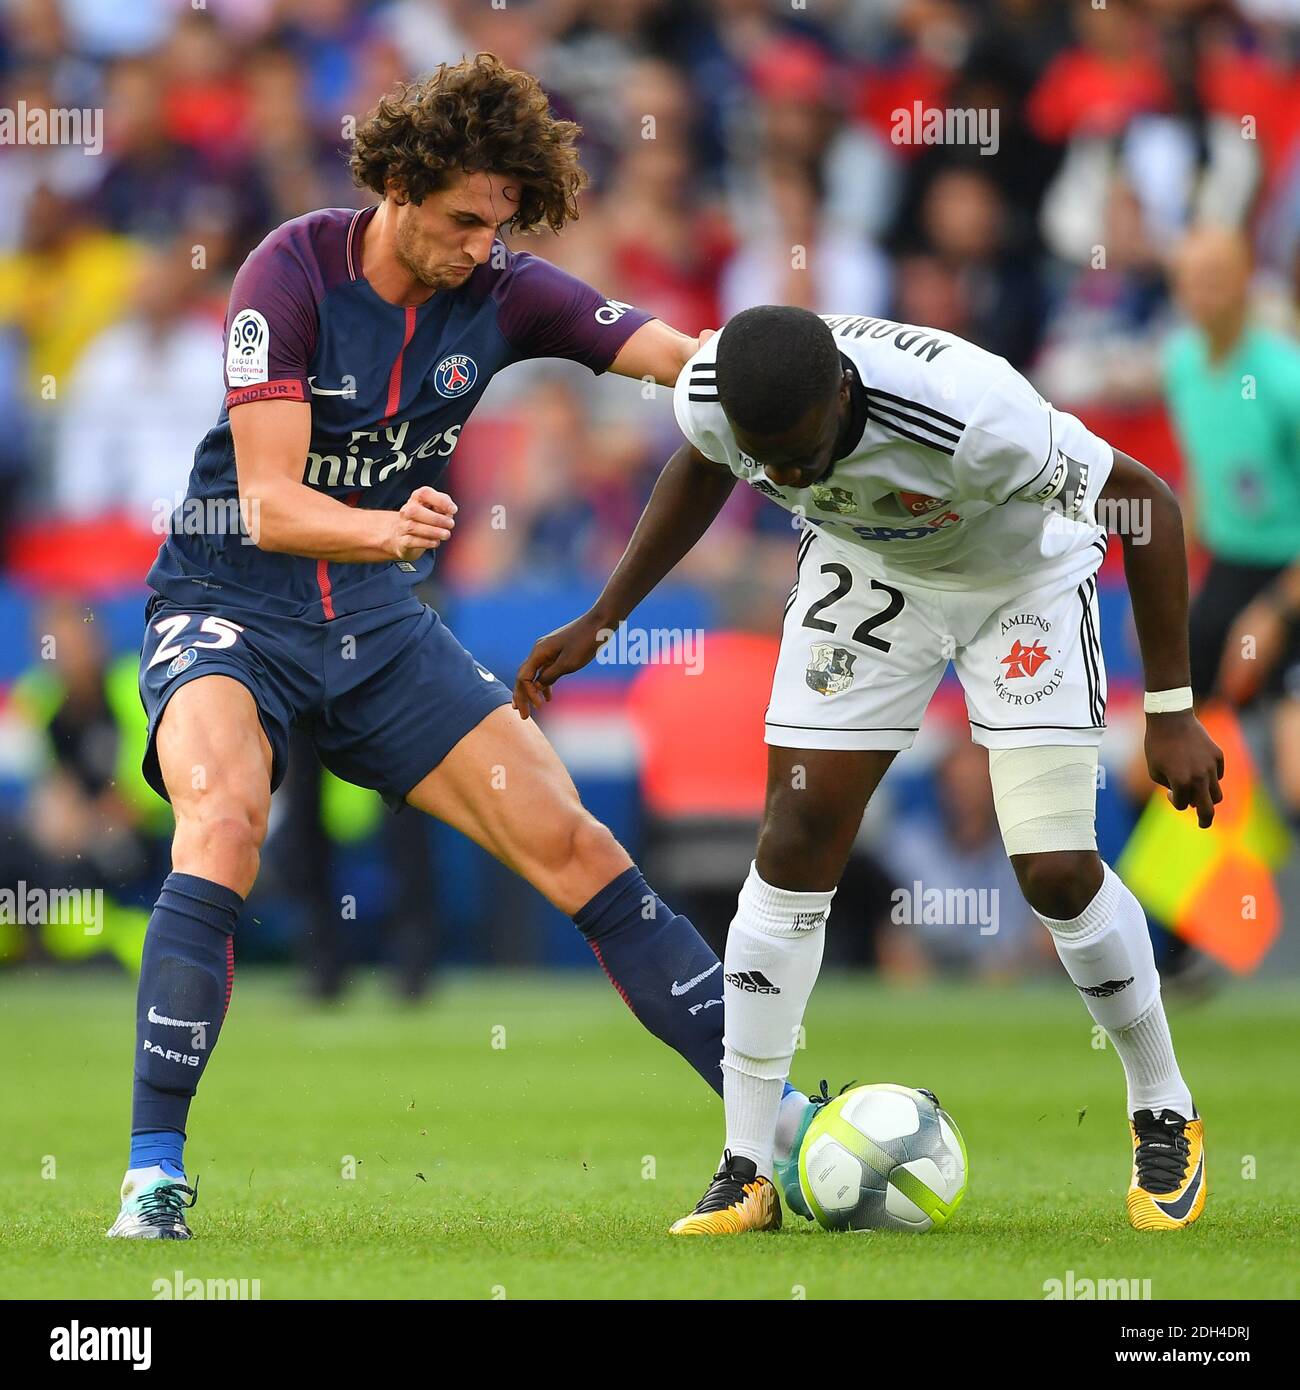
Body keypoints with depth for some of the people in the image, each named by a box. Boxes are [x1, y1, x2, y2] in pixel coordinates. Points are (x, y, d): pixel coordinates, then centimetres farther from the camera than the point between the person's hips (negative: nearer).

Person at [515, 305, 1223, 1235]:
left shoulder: (972, 417, -43)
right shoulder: (709, 394, -28)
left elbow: (1144, 496, -27)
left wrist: (1171, 712, -24)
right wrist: (600, 623, 1)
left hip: (1026, 573, -4)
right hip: (870, 564, 4)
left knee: (1057, 872, -12)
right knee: (796, 837, -6)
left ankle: (1165, 1115, 14)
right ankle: (748, 1173, 1)